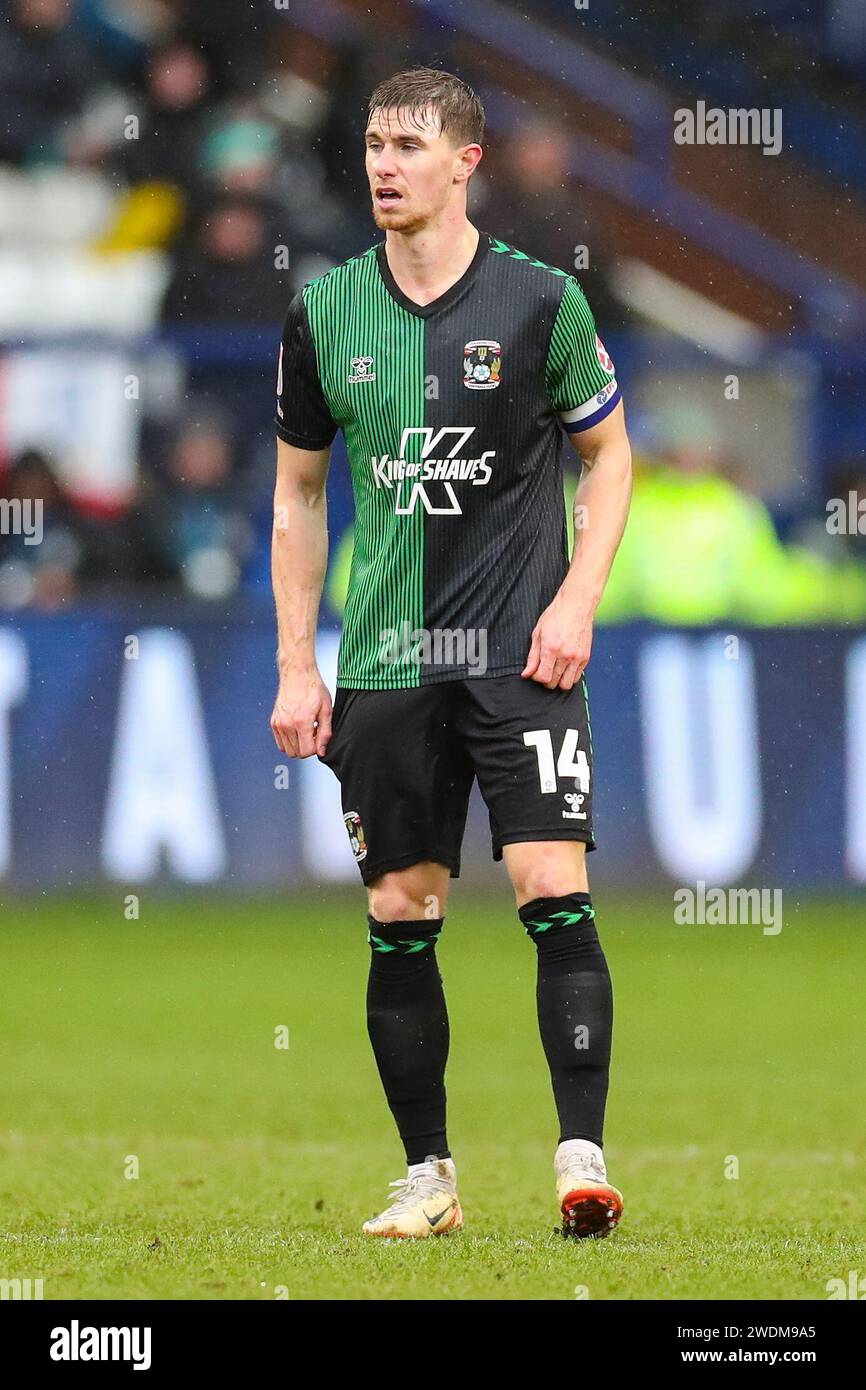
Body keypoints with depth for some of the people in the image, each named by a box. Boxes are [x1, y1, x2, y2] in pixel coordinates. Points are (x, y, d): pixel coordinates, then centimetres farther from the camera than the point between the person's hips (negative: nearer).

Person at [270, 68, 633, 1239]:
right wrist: (295, 669, 8)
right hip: (384, 661, 3)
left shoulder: (540, 300, -3)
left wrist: (577, 601, -6)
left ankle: (584, 1157, -13)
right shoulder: (324, 311, 4)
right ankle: (427, 1176, 13)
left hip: (520, 655, -3)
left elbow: (609, 451, 7)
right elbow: (298, 492, 13)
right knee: (400, 916, 3)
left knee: (554, 891, -14)